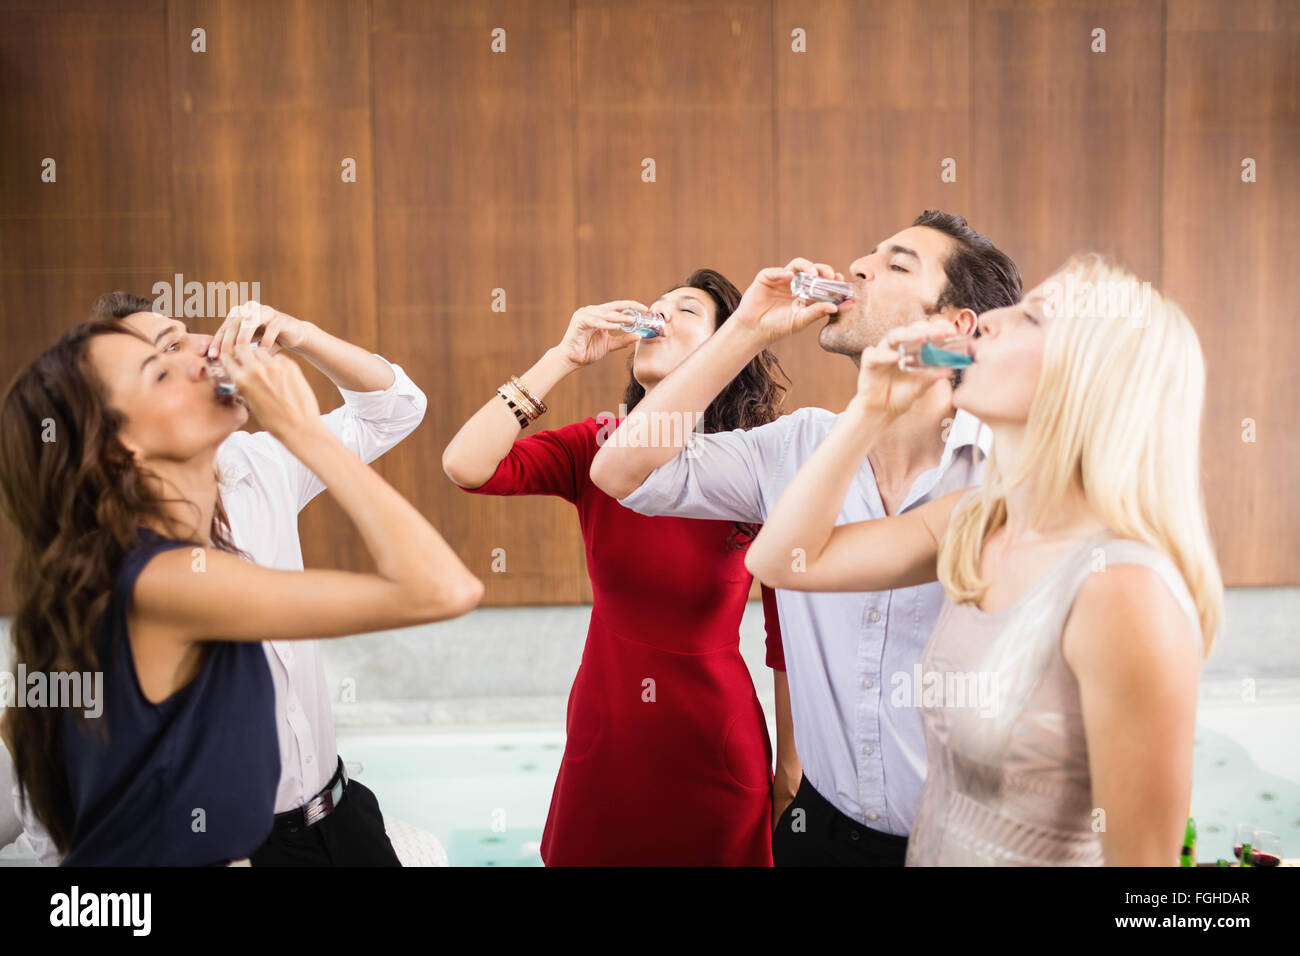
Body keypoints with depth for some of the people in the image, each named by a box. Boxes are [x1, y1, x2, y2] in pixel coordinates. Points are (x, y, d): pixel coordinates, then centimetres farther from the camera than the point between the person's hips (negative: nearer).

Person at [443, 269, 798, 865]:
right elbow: (465, 467, -21)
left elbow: (786, 635, -5)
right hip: (605, 734, 2)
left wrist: (791, 766, -1)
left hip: (717, 748, -2)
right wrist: (564, 356, -19)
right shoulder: (595, 449, -5)